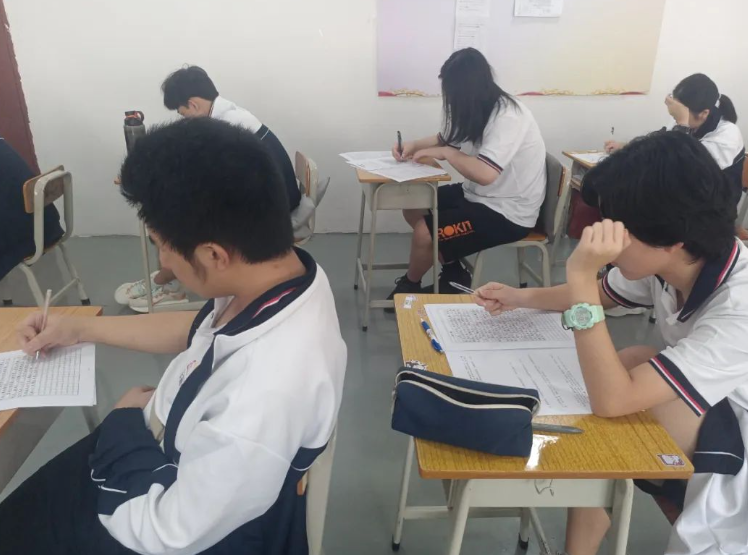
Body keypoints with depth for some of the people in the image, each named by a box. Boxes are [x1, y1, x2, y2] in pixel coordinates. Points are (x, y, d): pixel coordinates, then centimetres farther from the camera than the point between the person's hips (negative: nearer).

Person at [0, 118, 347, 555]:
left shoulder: (264, 399, -44)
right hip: (186, 450, 7)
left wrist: (127, 419, -9)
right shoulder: (286, 269, -18)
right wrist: (81, 329, 10)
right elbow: (201, 329, 4)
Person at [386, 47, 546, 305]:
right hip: (479, 195, 10)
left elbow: (485, 174, -37)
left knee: (424, 232, -17)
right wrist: (414, 145, -2)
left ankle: (410, 285, 15)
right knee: (413, 208, 5)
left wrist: (445, 153, -22)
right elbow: (445, 139, 18)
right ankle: (454, 273, 17)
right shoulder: (478, 110, 2)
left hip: (508, 213, -10)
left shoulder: (508, 116, -26)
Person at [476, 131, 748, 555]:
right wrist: (518, 298, -7)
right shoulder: (673, 262, -14)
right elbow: (597, 296, 7)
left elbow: (610, 400, -41)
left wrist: (581, 278, -42)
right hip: (706, 415, 7)